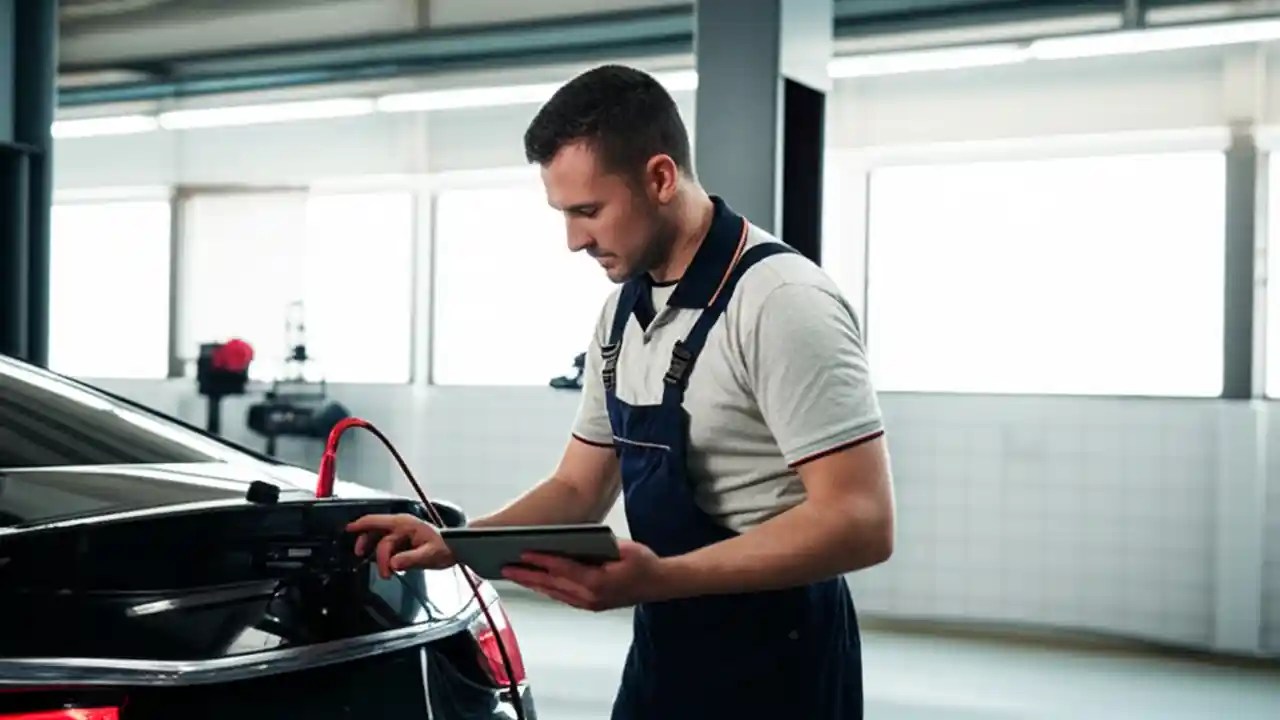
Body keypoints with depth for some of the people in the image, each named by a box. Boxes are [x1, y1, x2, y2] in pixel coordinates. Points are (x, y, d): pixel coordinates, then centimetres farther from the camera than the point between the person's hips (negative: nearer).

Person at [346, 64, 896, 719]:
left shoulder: (781, 302, -19)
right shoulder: (624, 310, 8)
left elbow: (861, 522, -25)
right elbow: (579, 489, 15)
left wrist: (659, 579, -33)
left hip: (771, 667, -8)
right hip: (661, 651, 8)